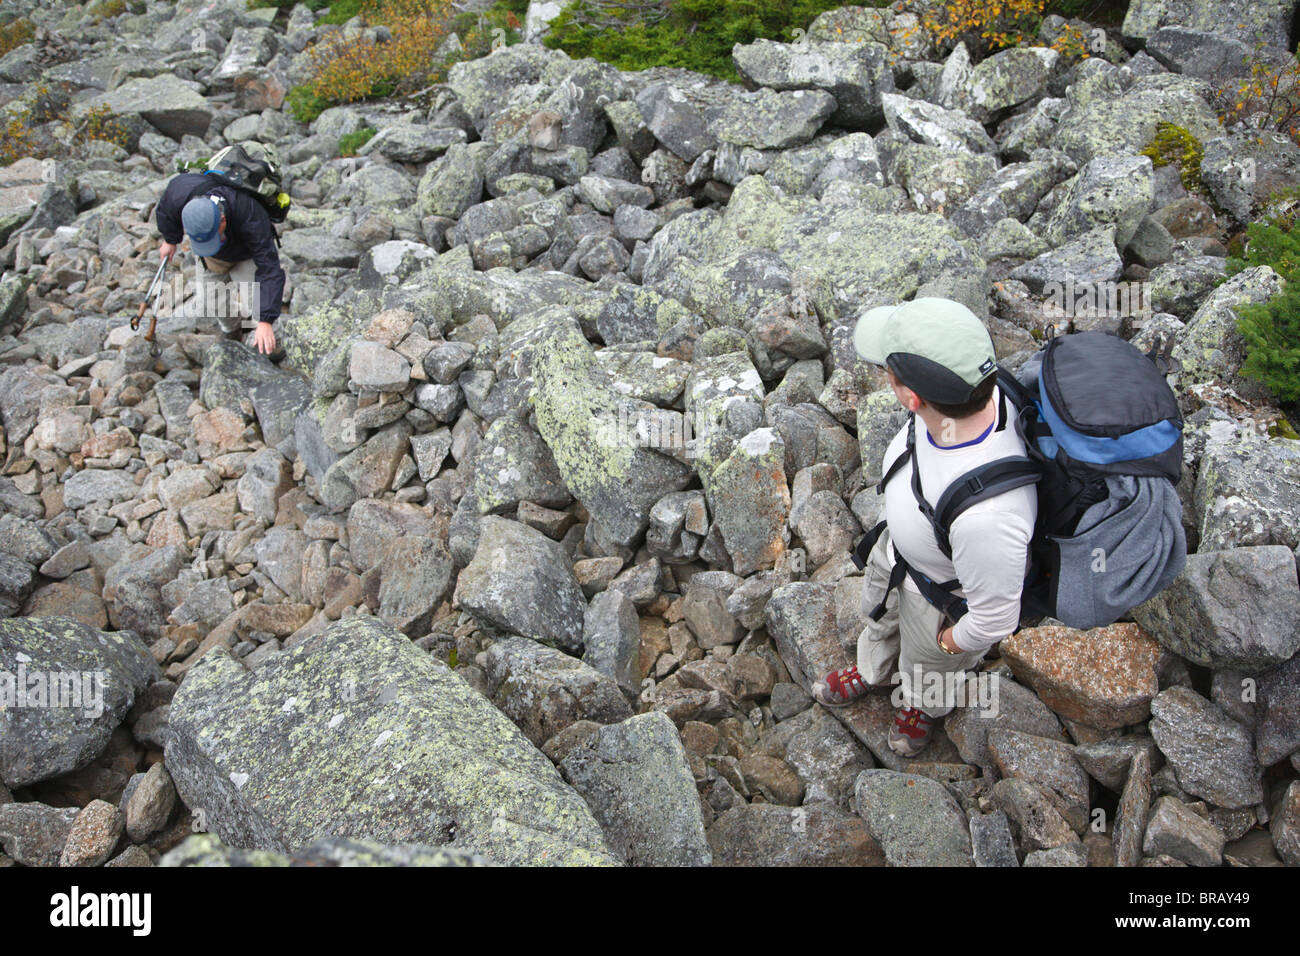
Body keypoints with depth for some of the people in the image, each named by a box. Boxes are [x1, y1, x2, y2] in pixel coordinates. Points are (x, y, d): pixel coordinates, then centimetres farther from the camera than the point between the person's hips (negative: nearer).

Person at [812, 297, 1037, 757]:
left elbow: (995, 617, -32)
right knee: (883, 616, 36)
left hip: (948, 593, -5)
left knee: (926, 666, 31)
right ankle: (876, 672, 71)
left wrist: (953, 642, -10)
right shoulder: (980, 390, -30)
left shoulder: (984, 514, -51)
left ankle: (925, 702, 68)